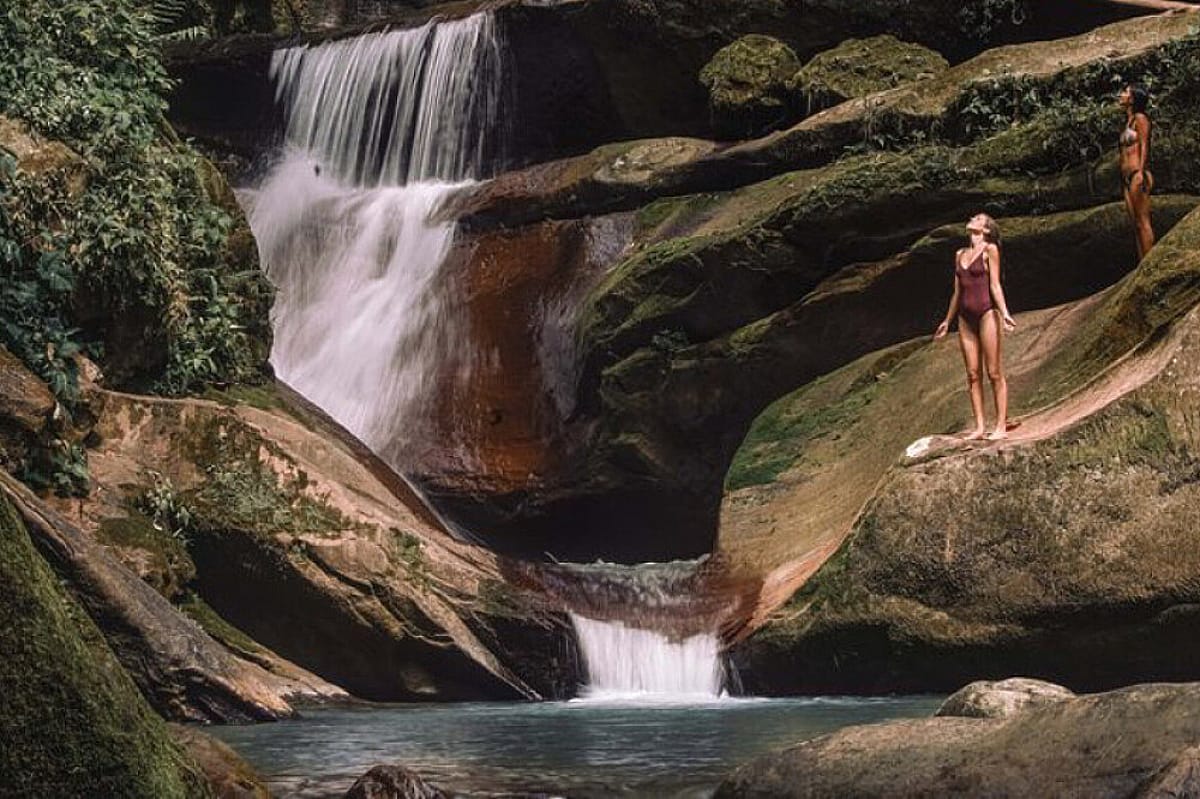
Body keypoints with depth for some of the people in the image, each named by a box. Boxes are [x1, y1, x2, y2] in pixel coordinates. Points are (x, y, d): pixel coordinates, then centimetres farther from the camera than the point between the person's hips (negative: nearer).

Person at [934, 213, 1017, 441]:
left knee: (994, 373, -4)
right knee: (972, 374, 4)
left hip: (986, 313, -6)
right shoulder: (960, 254, 16)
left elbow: (995, 285, -6)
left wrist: (1004, 313, -17)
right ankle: (979, 427, 5)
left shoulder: (990, 249, -1)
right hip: (966, 318, 6)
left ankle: (1001, 426, -3)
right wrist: (947, 321, 23)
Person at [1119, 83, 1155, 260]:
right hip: (1128, 178, 9)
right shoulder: (1129, 120, 20)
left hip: (1137, 175, -9)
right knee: (1136, 224, 8)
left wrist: (1141, 171, -21)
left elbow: (1144, 145, -12)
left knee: (1143, 222, -10)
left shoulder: (1140, 118, -4)